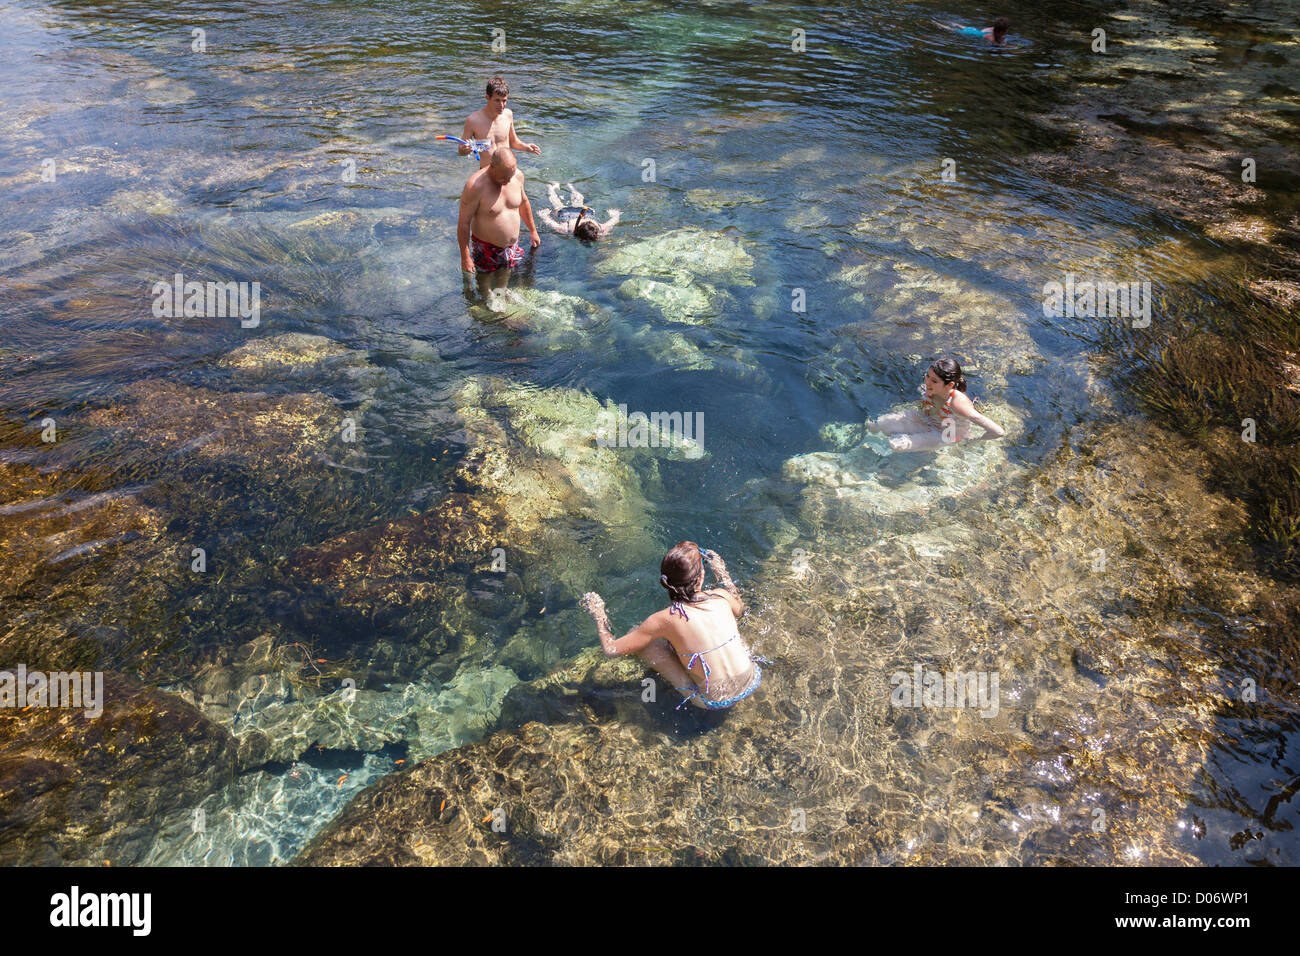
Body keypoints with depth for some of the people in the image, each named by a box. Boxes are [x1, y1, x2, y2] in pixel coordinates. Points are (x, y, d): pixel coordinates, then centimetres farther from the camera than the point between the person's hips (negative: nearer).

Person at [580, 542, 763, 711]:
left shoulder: (666, 619, -21)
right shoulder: (721, 597, -12)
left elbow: (611, 649, -11)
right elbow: (739, 609, 16)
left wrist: (598, 614, 5)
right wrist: (723, 573, 26)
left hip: (715, 701, -4)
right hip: (752, 684, 4)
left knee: (635, 635, -1)